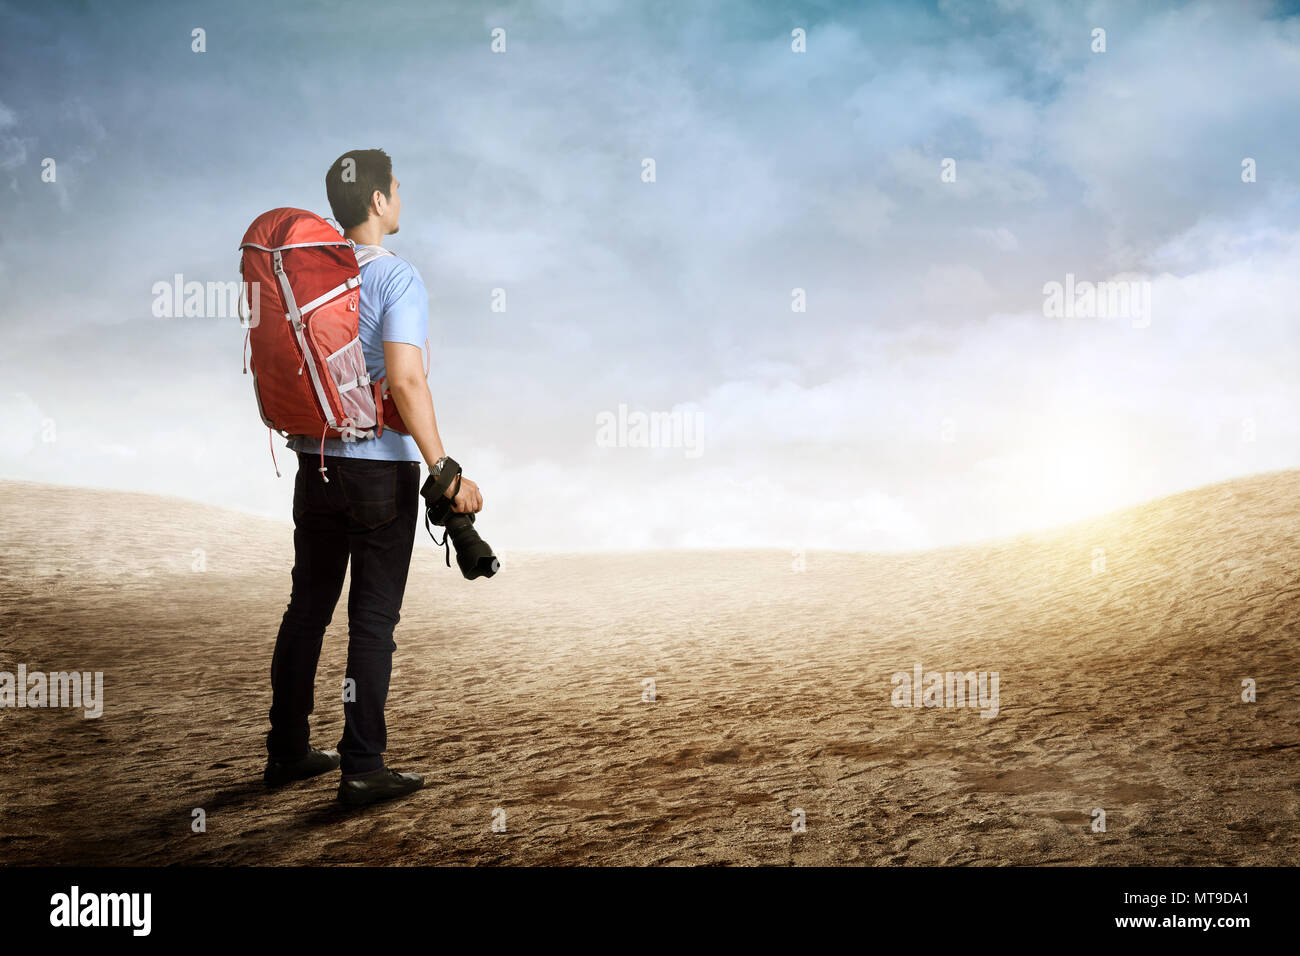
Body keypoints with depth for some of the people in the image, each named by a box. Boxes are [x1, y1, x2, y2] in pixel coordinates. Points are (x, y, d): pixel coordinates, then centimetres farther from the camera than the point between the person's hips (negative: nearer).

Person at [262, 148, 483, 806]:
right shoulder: (396, 278, -14)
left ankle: (287, 753, 24)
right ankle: (362, 769, 5)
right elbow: (405, 381, -24)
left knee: (307, 607, 14)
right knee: (373, 619, 0)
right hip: (380, 465, -6)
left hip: (316, 463, 7)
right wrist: (443, 470, -23)